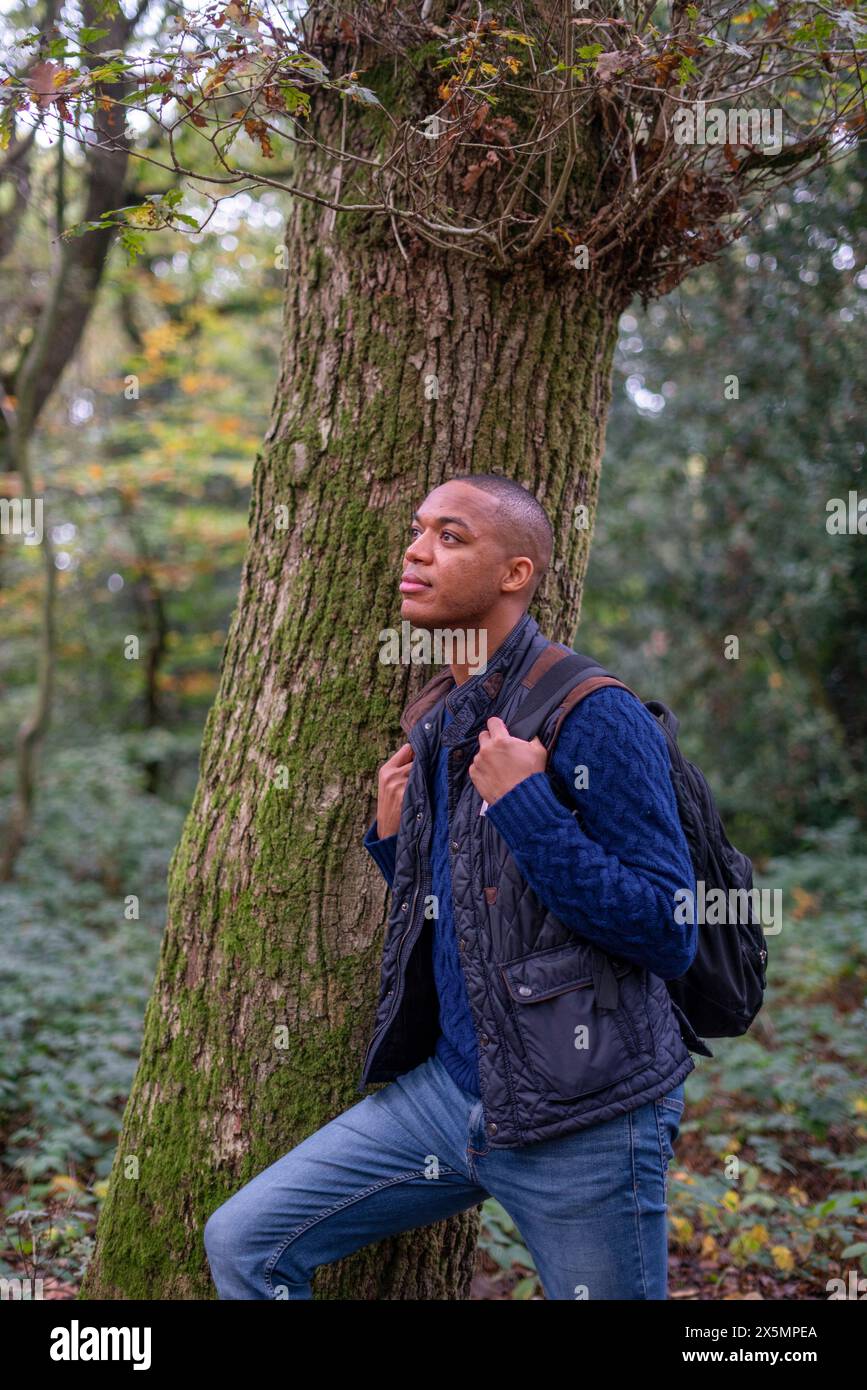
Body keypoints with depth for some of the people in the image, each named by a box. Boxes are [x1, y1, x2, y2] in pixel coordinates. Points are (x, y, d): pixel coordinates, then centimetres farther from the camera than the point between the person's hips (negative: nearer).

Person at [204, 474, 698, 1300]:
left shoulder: (594, 719, -15)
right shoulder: (433, 722, 10)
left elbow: (669, 934, -19)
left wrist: (524, 807, -22)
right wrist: (393, 836, 2)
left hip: (581, 1115, -7)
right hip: (450, 1084, 7)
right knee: (245, 1240, 5)